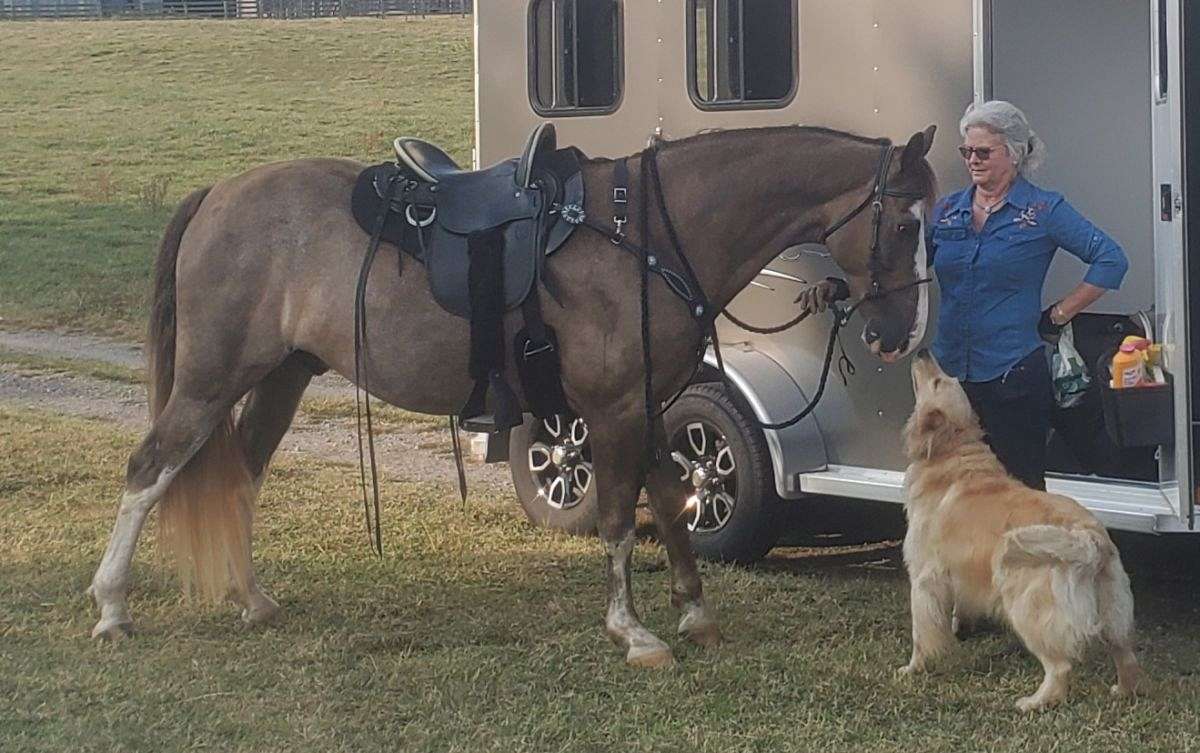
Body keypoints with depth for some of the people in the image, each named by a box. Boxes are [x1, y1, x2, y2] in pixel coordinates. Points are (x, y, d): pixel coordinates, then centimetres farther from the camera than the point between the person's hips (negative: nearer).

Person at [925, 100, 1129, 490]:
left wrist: (1059, 315, -7)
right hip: (949, 371, 5)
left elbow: (1111, 260, -6)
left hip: (1013, 373, -4)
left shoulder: (1044, 210, -3)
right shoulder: (946, 210, 10)